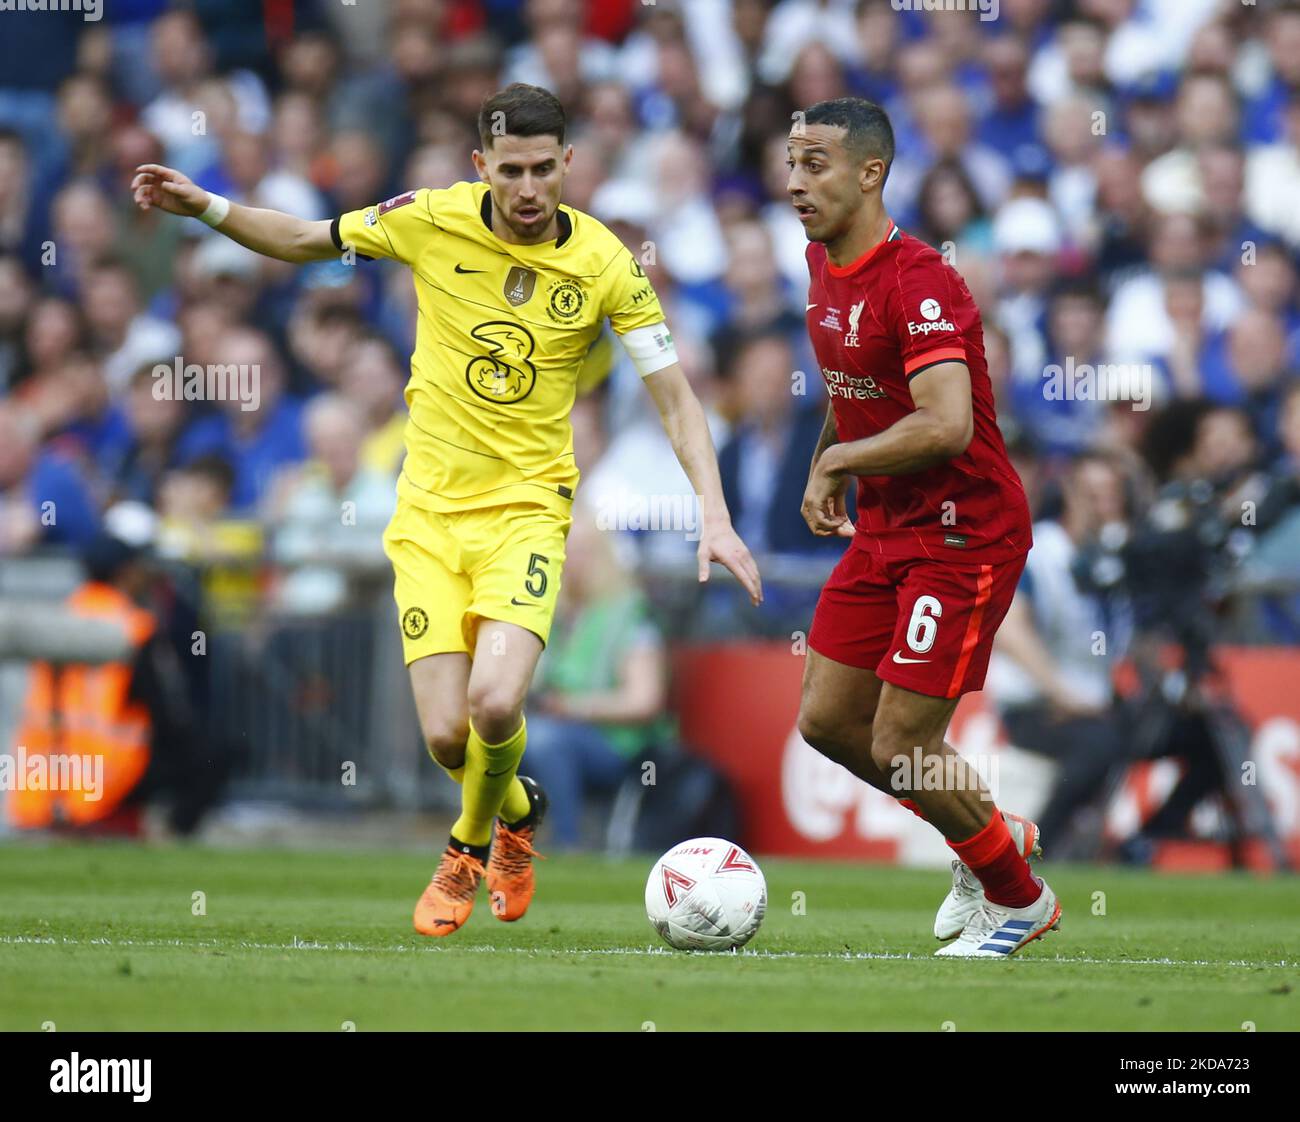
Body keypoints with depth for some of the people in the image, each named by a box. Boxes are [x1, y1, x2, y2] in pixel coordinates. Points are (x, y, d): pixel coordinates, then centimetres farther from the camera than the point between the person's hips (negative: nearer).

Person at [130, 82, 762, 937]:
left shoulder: (604, 263, -8)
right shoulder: (433, 222, -5)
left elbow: (675, 396, -4)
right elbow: (306, 241, 11)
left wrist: (715, 517, -14)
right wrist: (204, 207, -2)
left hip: (527, 505, -2)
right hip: (430, 511, 2)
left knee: (495, 702, -23)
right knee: (446, 735, -7)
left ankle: (470, 844, 10)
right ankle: (516, 812, 31)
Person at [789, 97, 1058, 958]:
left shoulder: (918, 282, -23)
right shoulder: (824, 265, 6)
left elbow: (946, 426, -34)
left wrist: (835, 462, -20)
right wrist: (826, 466, 11)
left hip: (964, 535, -9)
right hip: (883, 532, 9)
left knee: (898, 746, -8)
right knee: (826, 720, 11)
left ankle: (1020, 897, 15)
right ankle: (991, 836, 31)